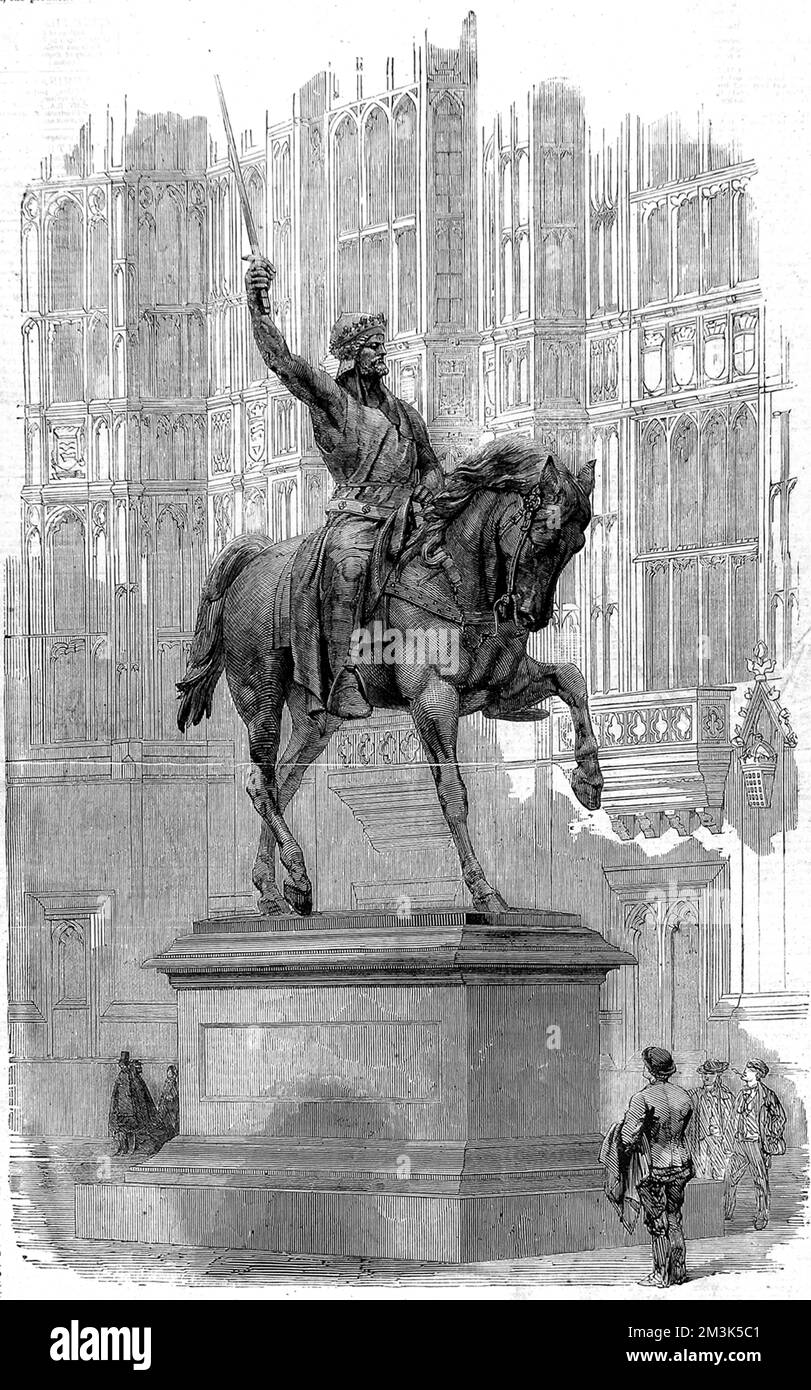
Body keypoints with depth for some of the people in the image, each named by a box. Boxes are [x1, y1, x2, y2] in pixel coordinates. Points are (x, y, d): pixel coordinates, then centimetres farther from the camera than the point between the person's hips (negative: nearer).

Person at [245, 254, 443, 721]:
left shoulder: (404, 412, 21)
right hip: (356, 513, -6)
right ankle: (342, 679, -42)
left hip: (405, 518, 6)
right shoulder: (330, 397, 5)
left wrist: (427, 485, 5)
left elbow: (432, 466, 29)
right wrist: (257, 305, -20)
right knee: (343, 565, -37)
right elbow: (282, 360, -9)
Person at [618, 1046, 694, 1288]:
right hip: (680, 1164, 5)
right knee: (674, 1218, 17)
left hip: (653, 1166, -5)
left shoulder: (642, 1099, -18)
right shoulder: (683, 1096, -1)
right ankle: (679, 1271, 23)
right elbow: (682, 1129, 10)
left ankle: (662, 1275, 10)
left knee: (657, 1222, 5)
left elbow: (628, 1137, -18)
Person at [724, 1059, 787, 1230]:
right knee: (729, 1178, 3)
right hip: (739, 1143, 6)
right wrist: (733, 1140, 14)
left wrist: (770, 1139, -5)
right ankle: (726, 1213, 12)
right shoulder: (742, 1093, 11)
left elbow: (780, 1117, -2)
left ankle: (761, 1217, 10)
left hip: (757, 1143, -6)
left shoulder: (766, 1094, -7)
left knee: (761, 1181, 1)